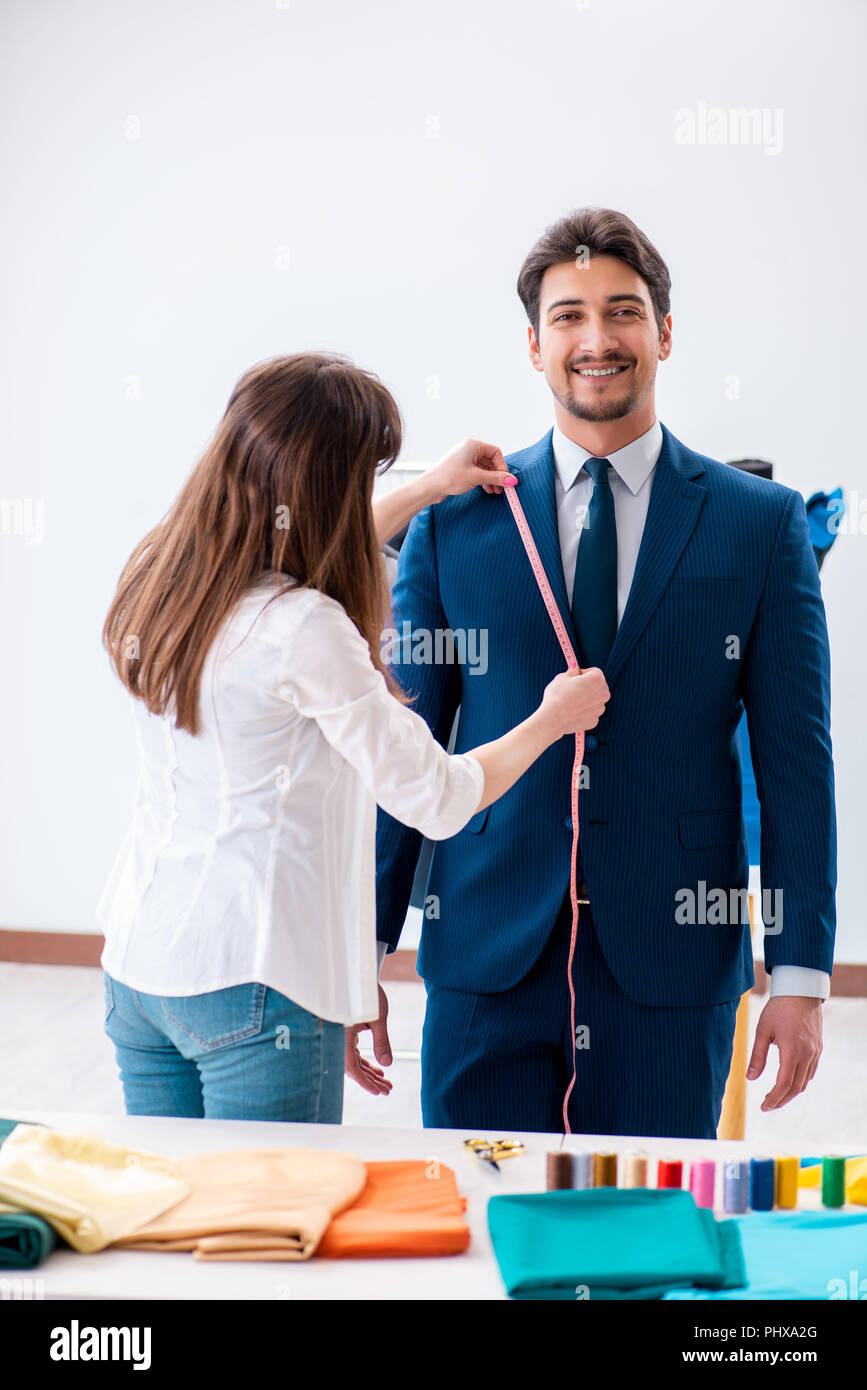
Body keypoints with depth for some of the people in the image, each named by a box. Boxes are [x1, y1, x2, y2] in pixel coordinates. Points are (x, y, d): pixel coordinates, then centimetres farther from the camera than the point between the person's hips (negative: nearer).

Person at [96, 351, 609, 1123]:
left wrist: (426, 492, 31)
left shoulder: (155, 580, 3)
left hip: (139, 964, 8)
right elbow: (438, 800, -12)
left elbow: (292, 565, 26)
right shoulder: (304, 632, -21)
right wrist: (554, 718, 5)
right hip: (256, 983, -8)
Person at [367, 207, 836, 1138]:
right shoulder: (453, 519, 4)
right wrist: (361, 953, 3)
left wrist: (800, 974, -3)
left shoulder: (763, 523, 2)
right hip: (486, 958, 1)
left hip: (672, 963, 0)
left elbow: (795, 759, 1)